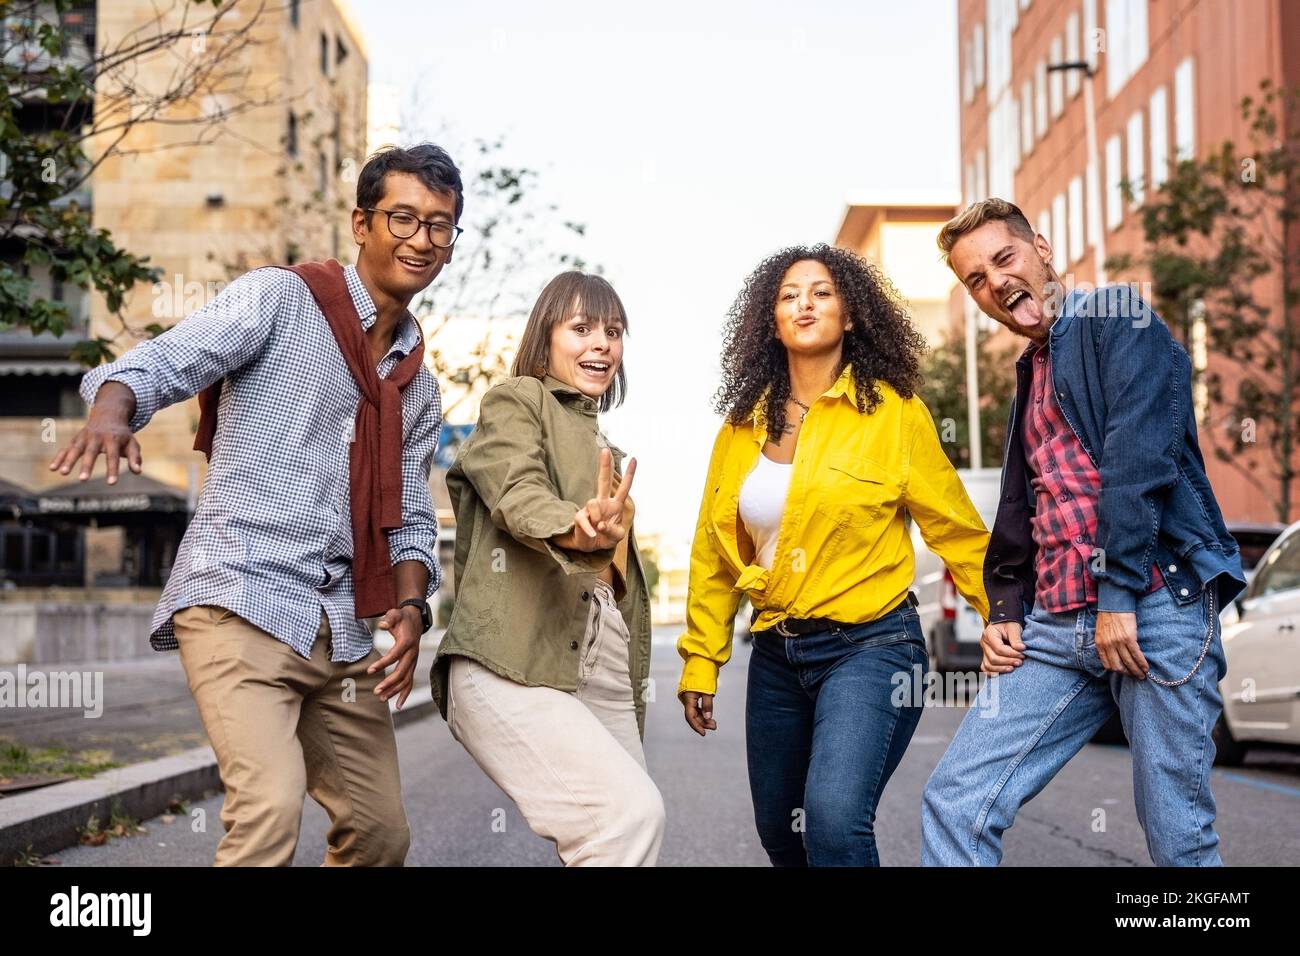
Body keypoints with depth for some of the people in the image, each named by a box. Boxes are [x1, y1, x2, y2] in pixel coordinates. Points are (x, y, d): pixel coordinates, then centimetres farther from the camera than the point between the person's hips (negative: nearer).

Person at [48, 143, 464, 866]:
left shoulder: (419, 383, 18)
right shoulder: (282, 299, -1)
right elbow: (162, 361, -13)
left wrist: (410, 606, 0)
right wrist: (111, 413, -36)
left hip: (344, 634, 7)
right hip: (243, 602, -7)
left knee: (382, 834, 10)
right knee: (271, 810, -24)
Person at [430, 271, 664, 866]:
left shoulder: (603, 451, 28)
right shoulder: (516, 401, 5)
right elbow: (520, 496, -16)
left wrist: (632, 698, 27)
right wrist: (577, 534, -38)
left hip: (601, 674, 8)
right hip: (514, 668, -8)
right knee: (633, 811, -24)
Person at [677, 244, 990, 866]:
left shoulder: (893, 413, -7)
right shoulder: (745, 425, 5)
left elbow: (957, 532, -1)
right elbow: (715, 554, 12)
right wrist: (701, 661, 11)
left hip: (869, 647, -5)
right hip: (775, 653, 5)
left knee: (834, 819, -26)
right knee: (781, 835, 16)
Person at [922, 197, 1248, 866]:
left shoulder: (1118, 323, 0)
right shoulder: (1031, 375, 24)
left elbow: (1139, 460, -13)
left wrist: (1119, 596, -17)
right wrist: (1004, 612, 14)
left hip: (1155, 607, -7)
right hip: (1056, 628, 7)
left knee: (1178, 838, -2)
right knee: (956, 800, -3)